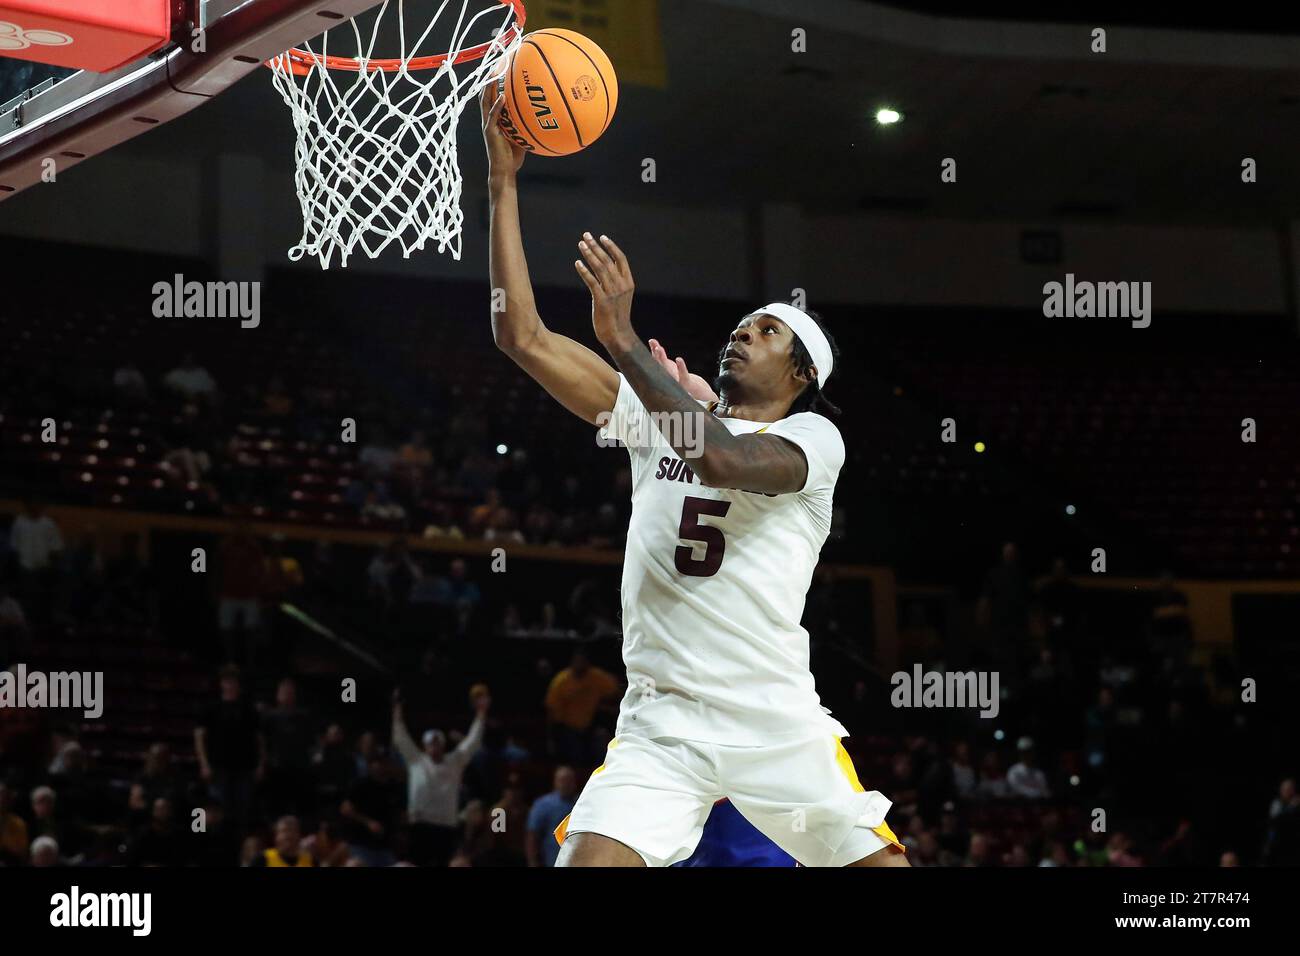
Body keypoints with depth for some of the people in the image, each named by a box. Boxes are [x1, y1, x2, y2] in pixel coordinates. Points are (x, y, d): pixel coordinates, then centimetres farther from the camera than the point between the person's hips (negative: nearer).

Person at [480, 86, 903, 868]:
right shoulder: (662, 414, 12)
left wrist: (623, 338, -26)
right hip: (662, 726, 2)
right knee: (587, 863, -20)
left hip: (779, 724, -2)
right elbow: (523, 337, 6)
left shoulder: (814, 437, -1)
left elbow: (727, 459, -25)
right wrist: (503, 182, 0)